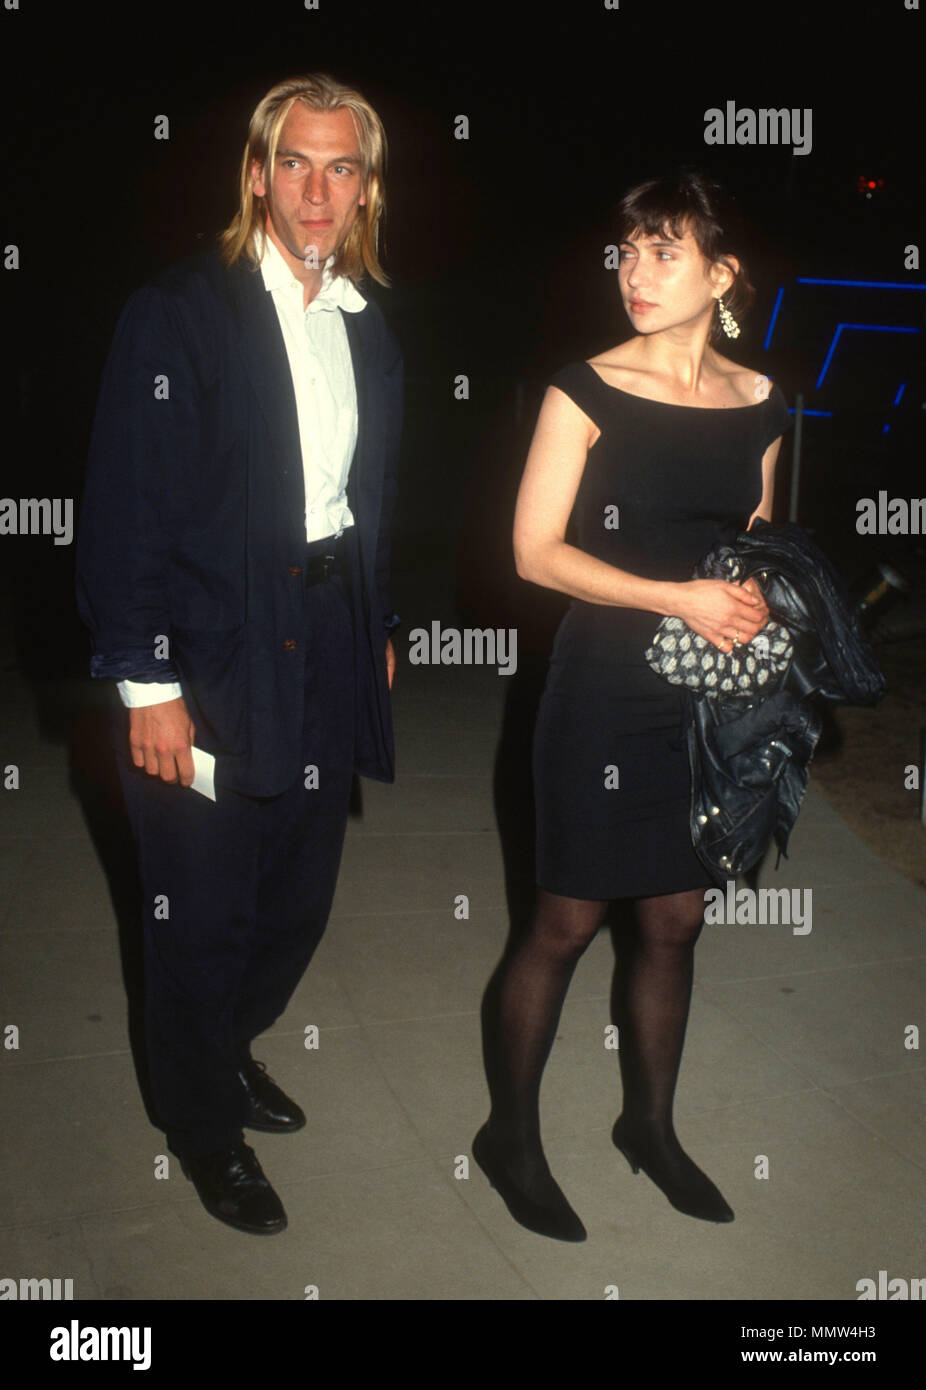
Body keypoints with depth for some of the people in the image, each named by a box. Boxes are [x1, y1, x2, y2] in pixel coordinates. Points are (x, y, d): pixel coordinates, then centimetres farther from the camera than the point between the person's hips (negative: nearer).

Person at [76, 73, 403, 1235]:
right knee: (202, 913, 7)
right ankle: (203, 1123, 32)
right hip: (210, 663, -6)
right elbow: (127, 509, -13)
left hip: (329, 655, 6)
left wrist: (377, 631, 14)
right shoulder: (177, 312, -9)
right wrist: (147, 683, -16)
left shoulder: (369, 329, 11)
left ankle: (226, 1045, 45)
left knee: (298, 898, 17)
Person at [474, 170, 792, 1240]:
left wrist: (756, 605, -3)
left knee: (675, 921, 14)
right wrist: (683, 599, -18)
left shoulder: (759, 406, 8)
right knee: (566, 922, 4)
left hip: (710, 700, 5)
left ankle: (650, 1125, 34)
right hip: (604, 694, -4)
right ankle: (510, 1136, 24)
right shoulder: (587, 391, -6)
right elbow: (536, 550, -11)